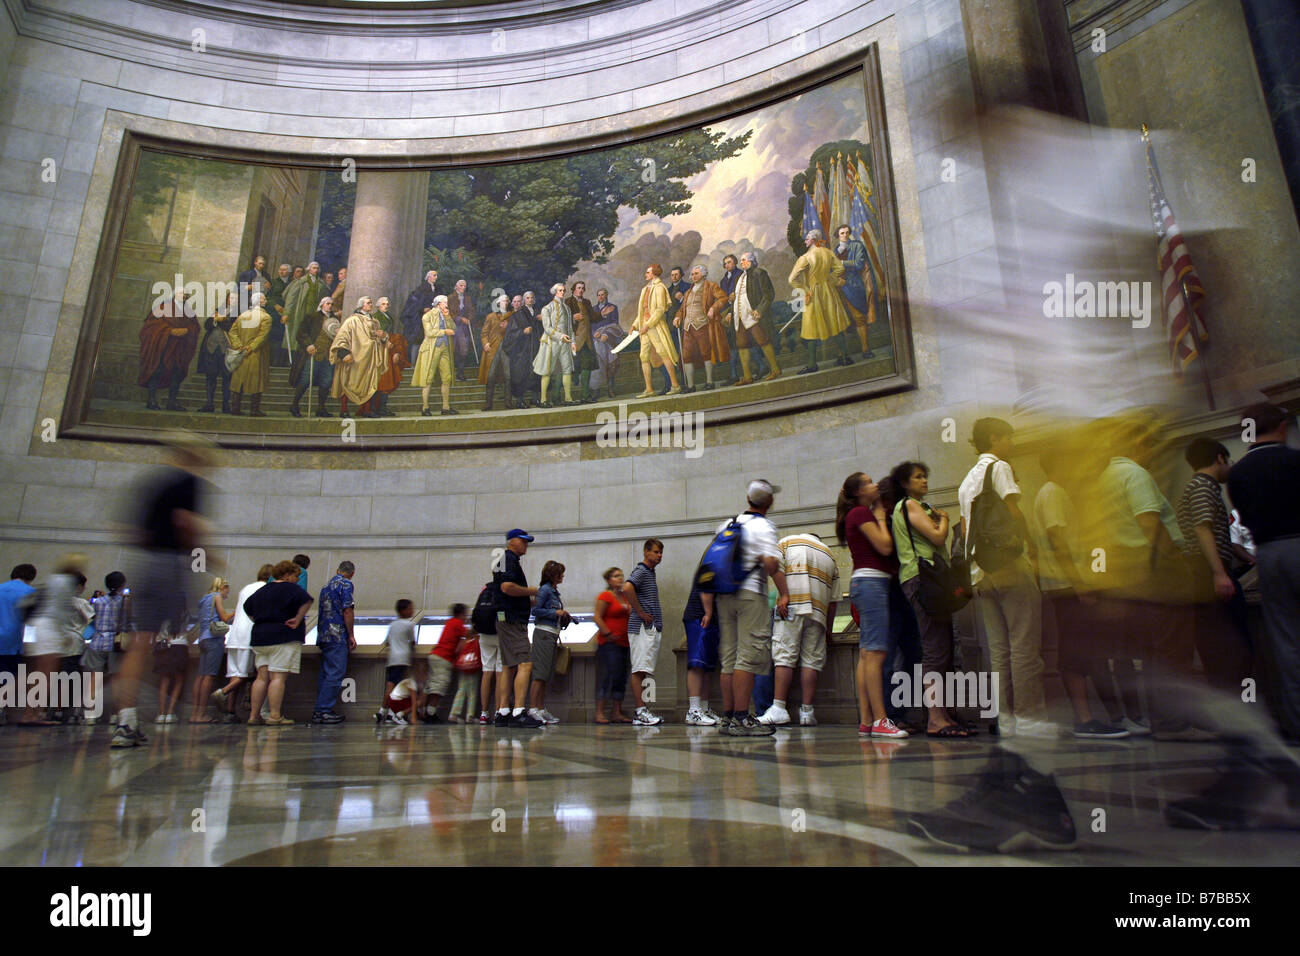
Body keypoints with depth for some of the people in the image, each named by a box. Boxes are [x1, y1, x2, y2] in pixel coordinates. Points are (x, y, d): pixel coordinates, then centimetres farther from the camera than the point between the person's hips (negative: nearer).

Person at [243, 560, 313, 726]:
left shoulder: (261, 591, 18)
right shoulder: (289, 588, -6)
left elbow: (247, 607, 30)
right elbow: (306, 600, -22)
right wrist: (298, 620, -12)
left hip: (259, 637, 7)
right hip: (284, 638, -7)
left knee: (262, 677, 8)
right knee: (278, 677, -8)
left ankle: (254, 715, 8)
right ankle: (275, 716, -9)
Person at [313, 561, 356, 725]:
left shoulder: (327, 585, 19)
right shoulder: (345, 584, -5)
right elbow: (347, 610, -12)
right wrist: (351, 635, -7)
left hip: (324, 635, 8)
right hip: (338, 636, -8)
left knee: (326, 674, 11)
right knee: (335, 674, -7)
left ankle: (320, 711, 13)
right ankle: (323, 711, -9)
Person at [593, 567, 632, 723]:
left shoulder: (625, 597, 17)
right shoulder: (605, 596, -5)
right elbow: (597, 617, -11)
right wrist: (608, 634, -16)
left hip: (624, 643, 8)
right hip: (609, 644, -8)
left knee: (621, 678, 7)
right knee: (609, 677, -10)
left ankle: (617, 713, 12)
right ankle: (600, 713, -5)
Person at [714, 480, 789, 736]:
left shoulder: (726, 524, 16)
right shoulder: (764, 526, -5)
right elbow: (770, 562, -18)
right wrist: (784, 594, -12)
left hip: (723, 594, 7)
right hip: (751, 593, -7)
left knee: (729, 657, 9)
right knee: (750, 655, -6)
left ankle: (727, 717, 12)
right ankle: (741, 719, -9)